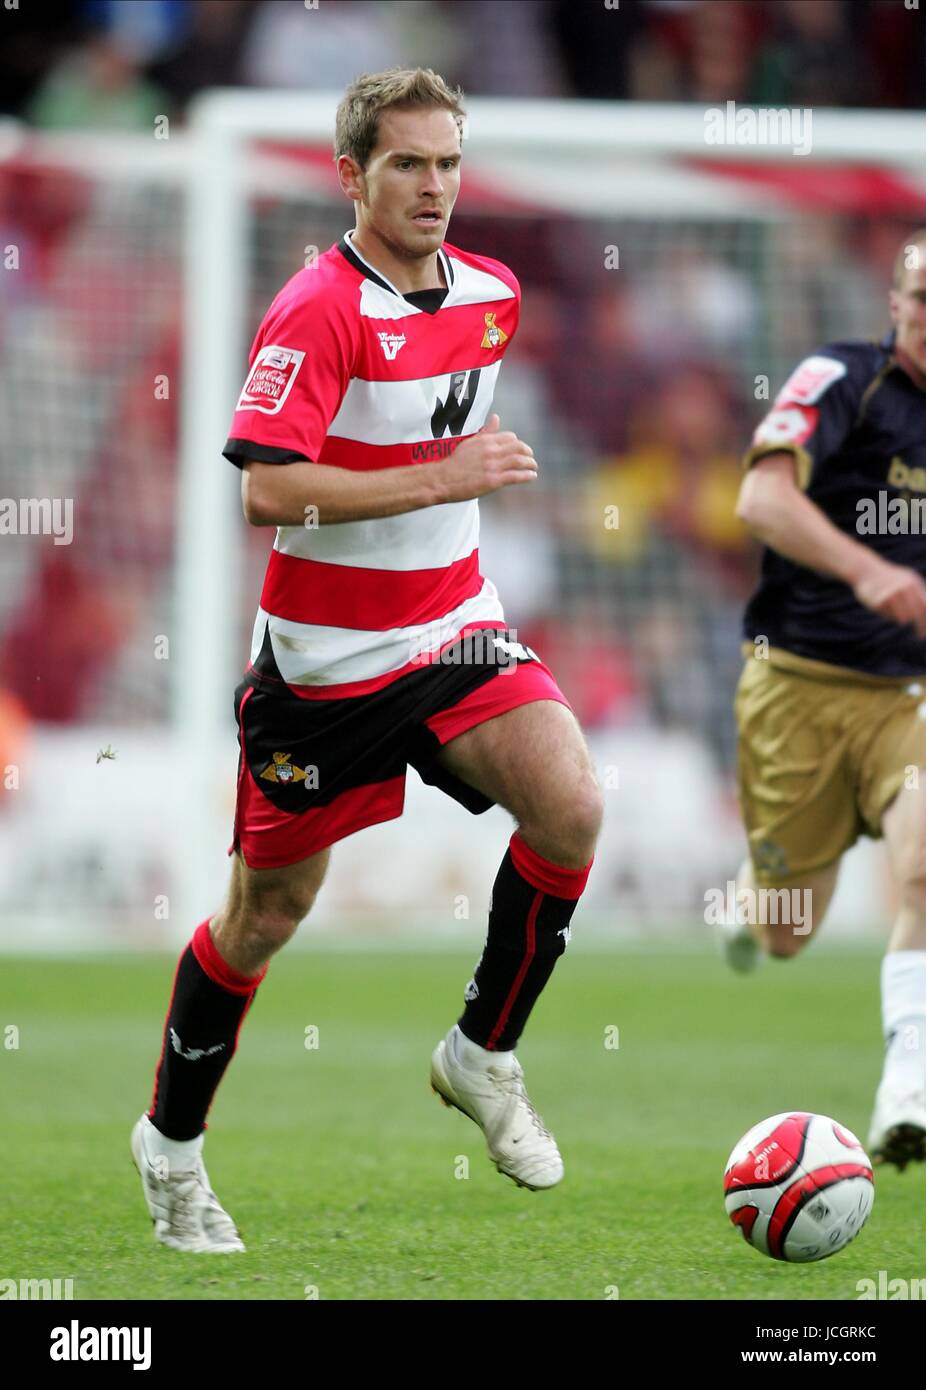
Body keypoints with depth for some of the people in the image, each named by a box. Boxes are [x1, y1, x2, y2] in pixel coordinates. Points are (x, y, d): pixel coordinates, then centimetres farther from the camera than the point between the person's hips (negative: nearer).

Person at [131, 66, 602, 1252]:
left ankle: (484, 1052, 0)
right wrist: (441, 479, -27)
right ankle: (171, 1142, 28)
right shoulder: (318, 310, -18)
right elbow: (269, 490, -27)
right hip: (322, 653, -5)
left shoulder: (493, 294, 3)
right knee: (271, 908, 6)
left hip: (451, 624, 5)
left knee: (570, 807, -20)